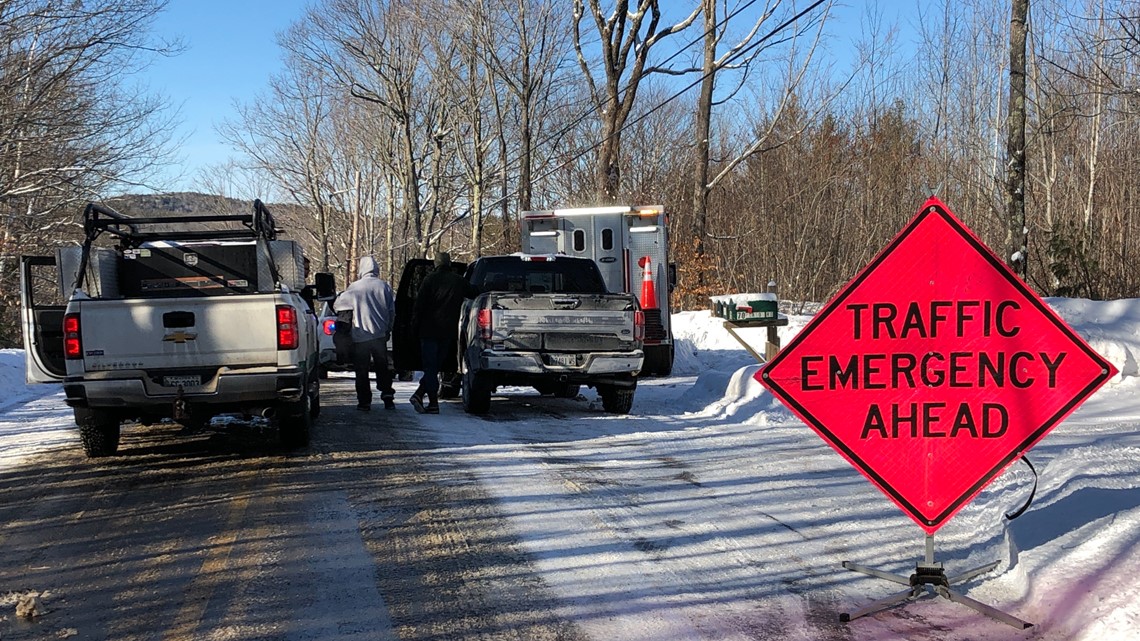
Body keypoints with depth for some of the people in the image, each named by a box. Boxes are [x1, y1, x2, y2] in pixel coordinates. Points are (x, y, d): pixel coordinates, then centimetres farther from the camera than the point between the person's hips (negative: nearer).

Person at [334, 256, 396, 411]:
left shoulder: (355, 287, -8)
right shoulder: (384, 286, -1)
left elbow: (337, 305, 0)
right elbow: (392, 310, 4)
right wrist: (388, 329, 16)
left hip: (360, 336, -3)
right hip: (380, 334, 3)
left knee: (361, 371, 5)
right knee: (383, 368, 15)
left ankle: (364, 402, 5)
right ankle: (388, 398, 10)